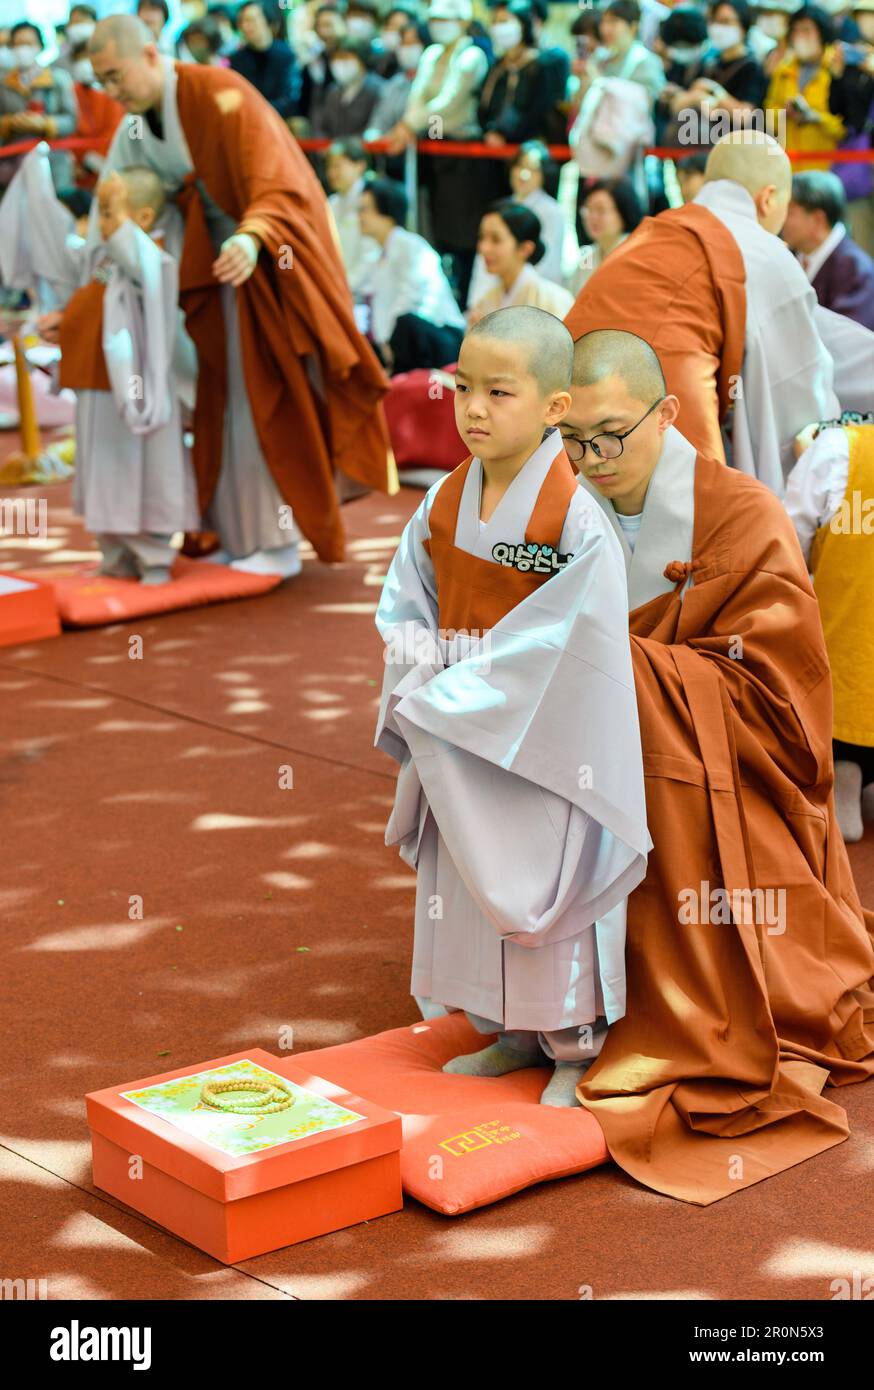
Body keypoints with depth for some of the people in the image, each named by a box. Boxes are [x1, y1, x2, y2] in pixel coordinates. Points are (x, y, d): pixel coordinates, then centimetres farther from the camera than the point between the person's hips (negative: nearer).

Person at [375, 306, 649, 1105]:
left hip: (543, 745, -6)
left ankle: (575, 1048, 22)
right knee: (471, 890, 15)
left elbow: (564, 647, -21)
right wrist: (424, 678, -9)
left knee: (547, 893, 3)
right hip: (456, 740, 6)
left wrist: (452, 694, -18)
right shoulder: (444, 506, 2)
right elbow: (405, 609, 9)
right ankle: (510, 1035, 32)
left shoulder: (577, 519, -18)